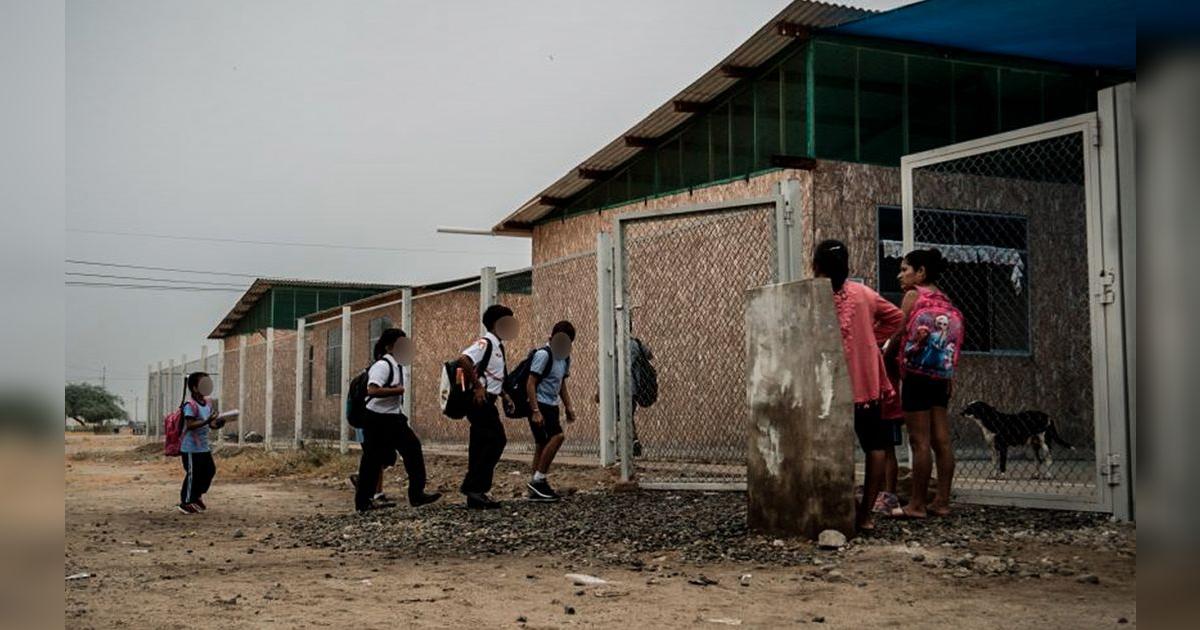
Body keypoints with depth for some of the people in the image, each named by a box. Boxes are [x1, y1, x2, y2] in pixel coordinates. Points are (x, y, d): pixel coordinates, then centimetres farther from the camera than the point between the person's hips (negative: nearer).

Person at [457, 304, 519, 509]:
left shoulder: (498, 346, 18)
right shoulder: (485, 342, -12)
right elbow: (463, 359, -28)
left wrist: (504, 395, 19)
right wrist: (477, 386, -25)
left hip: (486, 402, 10)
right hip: (479, 401, -10)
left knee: (481, 447, 9)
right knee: (496, 440, -13)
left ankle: (476, 495, 12)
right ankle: (472, 486, -9)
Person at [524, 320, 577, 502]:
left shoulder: (564, 358, 12)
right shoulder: (543, 354, -15)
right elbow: (531, 383, -17)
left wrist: (568, 407, 15)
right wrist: (535, 411, -22)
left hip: (552, 406, 9)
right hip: (539, 405, -9)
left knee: (543, 444, 7)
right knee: (557, 436, -21)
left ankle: (537, 490, 9)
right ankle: (538, 480, -16)